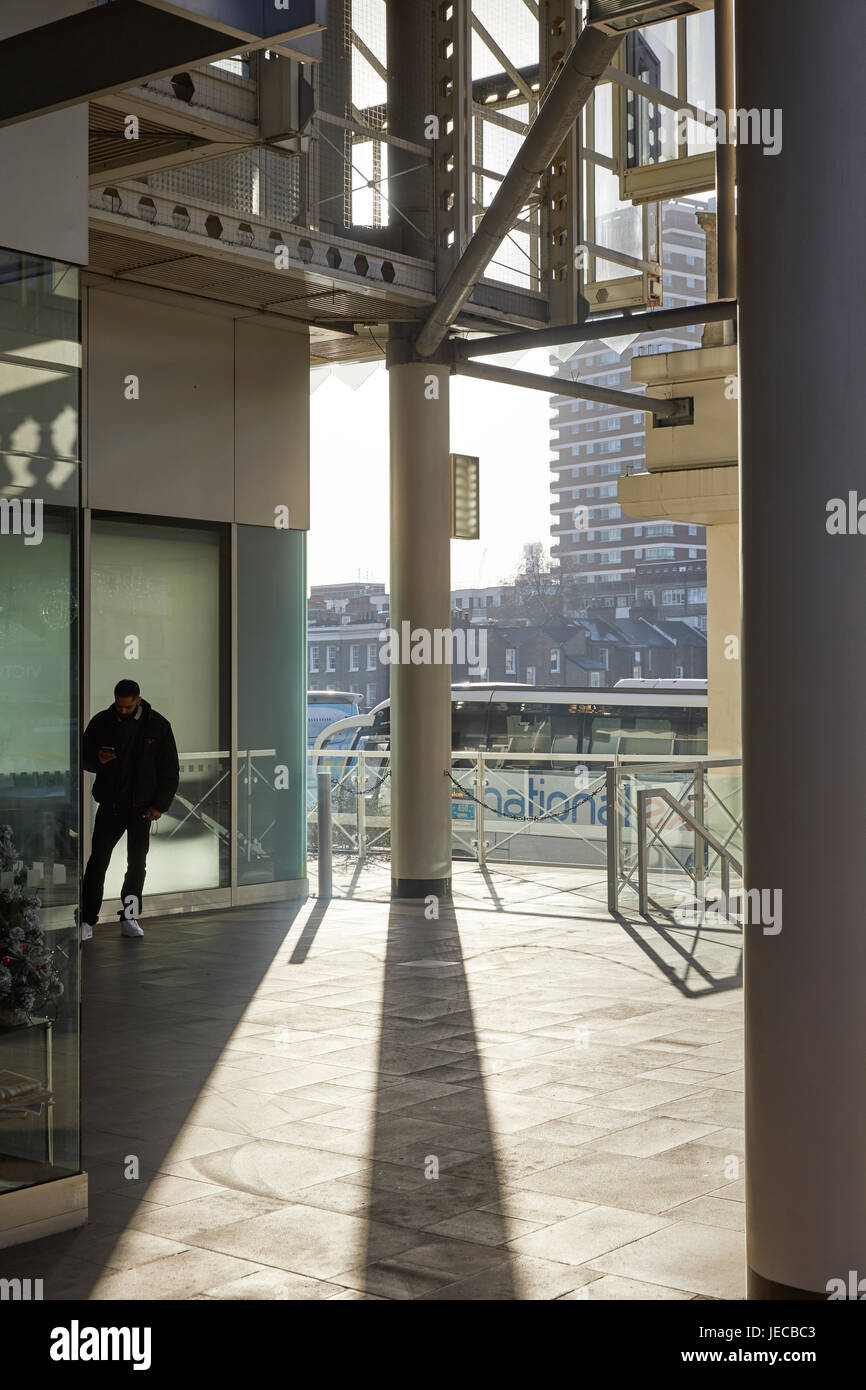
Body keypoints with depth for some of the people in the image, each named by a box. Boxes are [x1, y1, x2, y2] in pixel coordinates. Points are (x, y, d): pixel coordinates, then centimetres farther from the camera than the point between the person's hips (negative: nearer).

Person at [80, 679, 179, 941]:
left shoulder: (157, 725, -1)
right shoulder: (101, 722, 1)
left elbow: (170, 770, 3)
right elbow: (84, 757, 10)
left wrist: (160, 805, -3)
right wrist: (97, 759, -14)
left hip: (142, 808, 0)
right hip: (109, 806, 0)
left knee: (137, 864, 5)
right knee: (98, 861, -5)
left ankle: (130, 918, 16)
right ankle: (87, 921, 0)